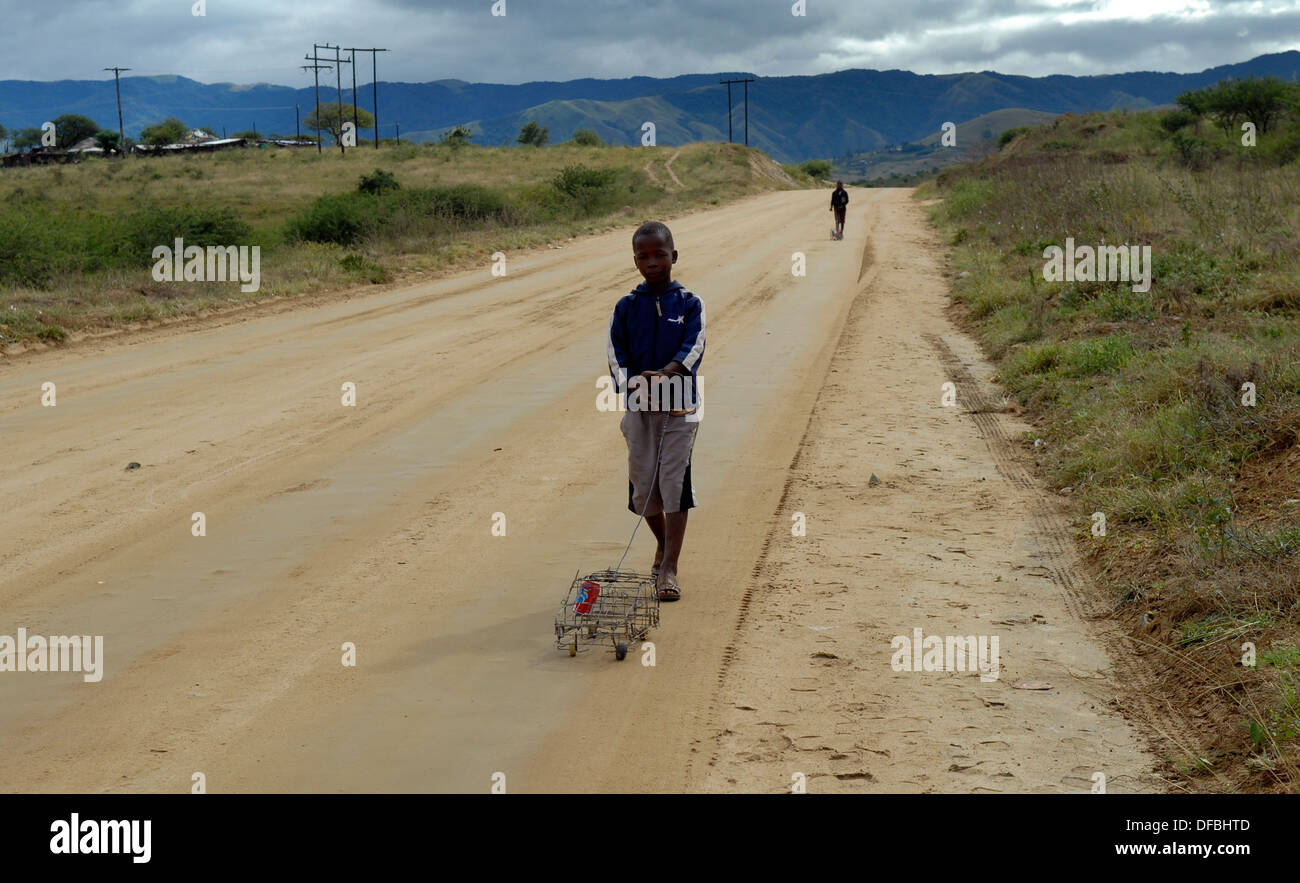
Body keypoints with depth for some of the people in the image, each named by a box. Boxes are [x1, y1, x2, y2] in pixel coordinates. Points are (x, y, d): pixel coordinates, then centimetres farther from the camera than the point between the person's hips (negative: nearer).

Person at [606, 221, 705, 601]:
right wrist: (634, 384, -21)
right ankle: (664, 546, 35)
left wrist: (665, 373, -31)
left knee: (675, 482, -9)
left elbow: (693, 348, -13)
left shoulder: (689, 304, 0)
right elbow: (616, 355, -1)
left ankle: (669, 569, -6)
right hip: (639, 406, 3)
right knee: (642, 484, 7)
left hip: (679, 406, -2)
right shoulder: (626, 307, 5)